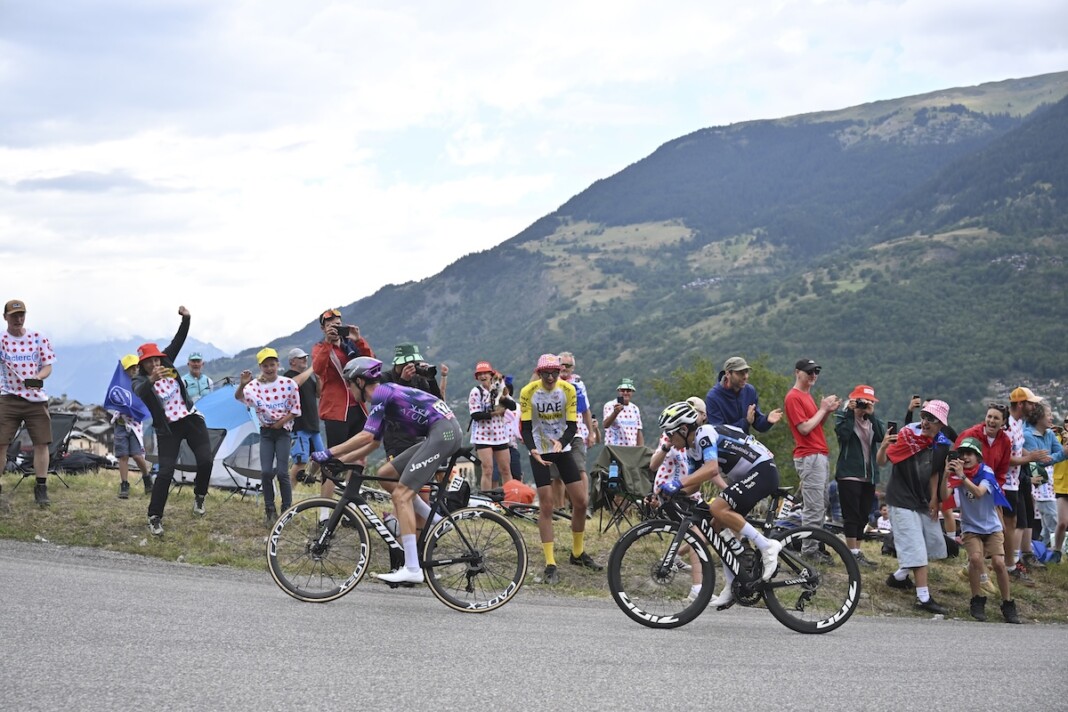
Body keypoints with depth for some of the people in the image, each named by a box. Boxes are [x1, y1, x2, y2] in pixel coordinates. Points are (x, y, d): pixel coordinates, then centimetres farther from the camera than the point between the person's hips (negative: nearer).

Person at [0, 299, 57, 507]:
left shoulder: (38, 339, 4)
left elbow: (48, 366, 4)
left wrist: (38, 377, -17)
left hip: (36, 398, 2)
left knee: (42, 443, 0)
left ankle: (41, 489, 10)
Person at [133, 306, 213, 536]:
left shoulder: (166, 362, -1)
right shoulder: (140, 380, -13)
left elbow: (178, 340, -7)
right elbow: (140, 392, -37)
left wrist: (186, 319, -25)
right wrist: (152, 380, -59)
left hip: (191, 419, 4)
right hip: (168, 428, -4)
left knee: (205, 461, -7)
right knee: (165, 471, -11)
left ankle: (199, 495, 22)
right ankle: (154, 517, 0)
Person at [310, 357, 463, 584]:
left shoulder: (381, 394, -7)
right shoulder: (385, 396, 22)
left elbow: (366, 437, -17)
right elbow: (373, 443, 26)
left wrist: (329, 453, -12)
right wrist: (341, 460, 21)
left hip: (443, 431, -10)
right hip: (440, 434, 10)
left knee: (401, 495, -11)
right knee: (385, 473, 13)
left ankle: (412, 569, -15)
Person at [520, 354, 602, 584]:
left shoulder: (568, 390, -10)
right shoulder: (528, 392, -15)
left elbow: (572, 425, -10)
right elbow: (525, 427, -14)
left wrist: (561, 442, -30)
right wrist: (533, 451, -31)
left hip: (563, 449, 3)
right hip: (540, 452, -3)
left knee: (581, 501, 2)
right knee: (546, 507, -8)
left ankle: (578, 553, 23)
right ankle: (550, 565, -4)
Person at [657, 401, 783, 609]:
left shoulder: (705, 434, -19)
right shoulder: (692, 449, 11)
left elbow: (712, 469, -35)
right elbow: (694, 485, 16)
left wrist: (677, 483, -41)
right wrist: (668, 492, -1)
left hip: (763, 469, -10)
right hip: (748, 476, 10)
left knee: (718, 508, -27)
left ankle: (767, 546, -20)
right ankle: (732, 587, 12)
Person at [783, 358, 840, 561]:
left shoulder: (807, 396, 19)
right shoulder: (793, 397, -11)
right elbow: (805, 428, -18)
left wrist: (828, 411, 4)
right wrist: (822, 409, -10)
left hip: (821, 455, 10)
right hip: (809, 457, -10)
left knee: (822, 506, 12)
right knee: (814, 508, -9)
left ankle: (814, 545, 18)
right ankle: (809, 549, -4)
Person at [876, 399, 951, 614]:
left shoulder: (942, 444, -2)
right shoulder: (907, 435, -17)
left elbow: (935, 472, 10)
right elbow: (882, 462, -19)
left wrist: (934, 498, 5)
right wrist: (883, 447, -39)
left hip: (923, 500, 7)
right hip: (902, 500, -7)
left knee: (934, 542, 15)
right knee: (916, 548, -11)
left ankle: (899, 576, 31)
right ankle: (923, 597, -8)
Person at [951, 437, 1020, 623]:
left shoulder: (986, 473, -14)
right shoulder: (957, 472, -6)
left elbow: (979, 493, -33)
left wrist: (962, 476, -45)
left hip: (992, 527, -1)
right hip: (971, 528, 1)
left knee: (998, 562, -15)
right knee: (976, 558, -24)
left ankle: (1008, 604, 4)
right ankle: (977, 601, -7)